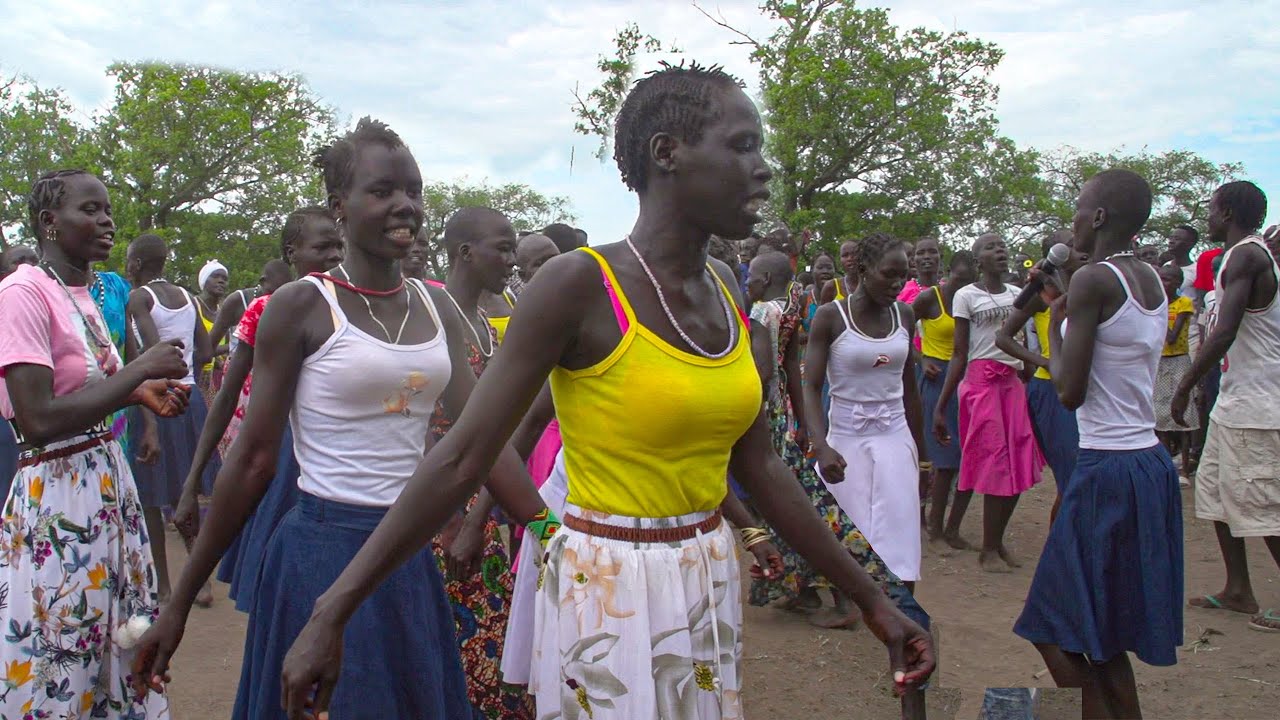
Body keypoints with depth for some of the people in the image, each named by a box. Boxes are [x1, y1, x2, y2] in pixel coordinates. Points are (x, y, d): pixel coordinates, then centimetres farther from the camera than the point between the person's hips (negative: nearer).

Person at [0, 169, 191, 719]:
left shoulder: (83, 294, 10)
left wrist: (141, 393, 5)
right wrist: (138, 370, -18)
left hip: (109, 483, 8)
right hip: (55, 497, -8)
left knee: (122, 648, 14)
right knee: (62, 671, 2)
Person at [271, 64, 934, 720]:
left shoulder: (725, 293, 3)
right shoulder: (581, 285, -17)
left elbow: (759, 465, 8)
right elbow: (462, 459, -17)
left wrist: (870, 599, 10)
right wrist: (331, 614, -17)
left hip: (710, 585, 7)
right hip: (609, 591, -6)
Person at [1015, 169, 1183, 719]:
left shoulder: (1092, 280, -14)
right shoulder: (1153, 281, 12)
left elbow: (1070, 392, -15)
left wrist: (1055, 324, -1)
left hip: (1107, 469, -9)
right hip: (1152, 465, 9)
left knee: (1056, 628, 2)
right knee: (1102, 634, 18)